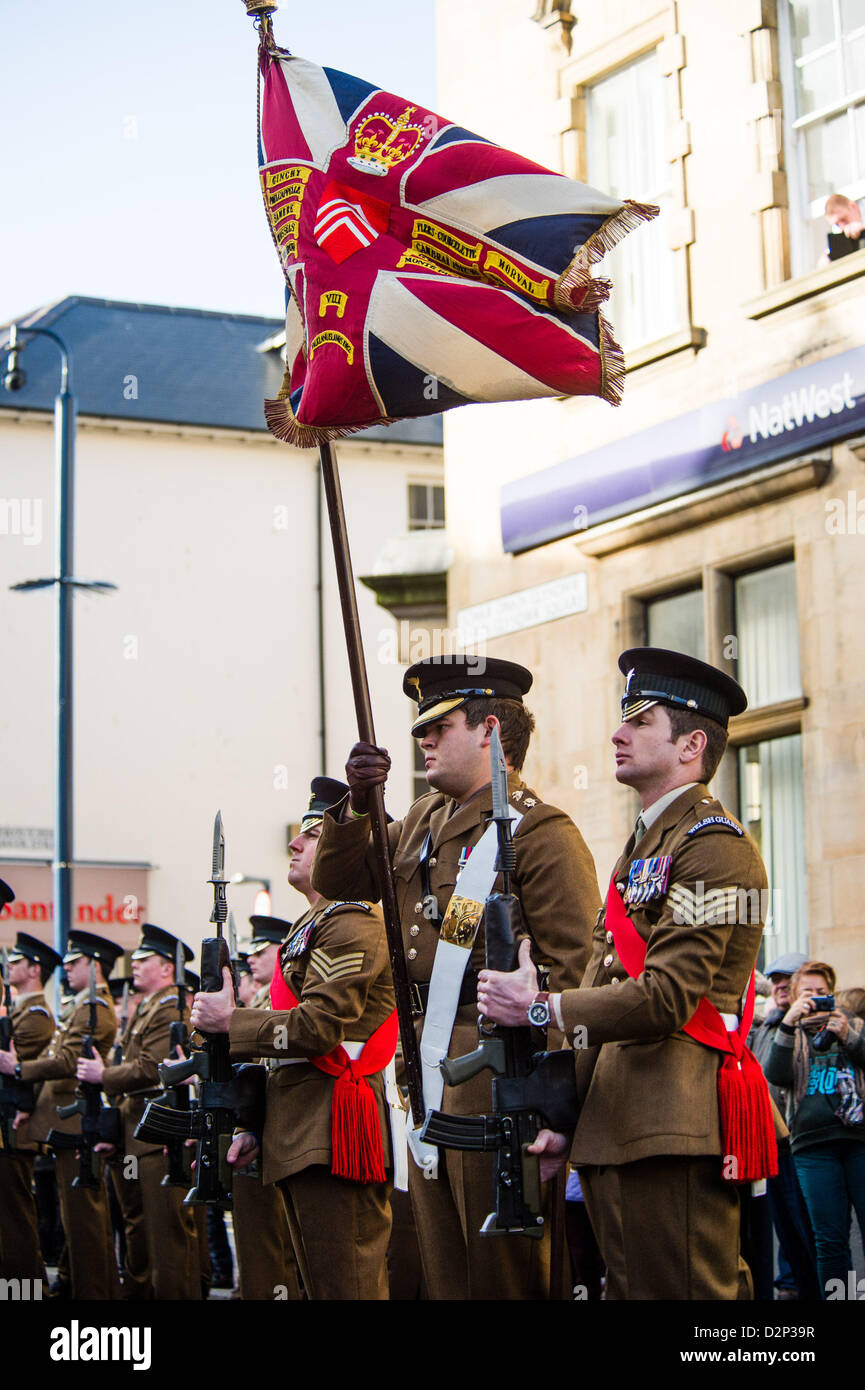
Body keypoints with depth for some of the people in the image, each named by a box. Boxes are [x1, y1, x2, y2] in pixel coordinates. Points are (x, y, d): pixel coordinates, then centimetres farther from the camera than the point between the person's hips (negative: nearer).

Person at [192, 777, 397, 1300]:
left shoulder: (353, 925, -11)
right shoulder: (314, 926, 23)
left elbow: (317, 1028, -22)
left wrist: (229, 1021, -10)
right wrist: (257, 1130, 20)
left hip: (333, 1139, -11)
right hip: (301, 1140, 11)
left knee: (346, 1286, -10)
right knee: (321, 1283, 13)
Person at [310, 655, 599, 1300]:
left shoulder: (541, 830, -10)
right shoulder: (423, 822, 17)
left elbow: (574, 969, -15)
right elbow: (338, 880, 21)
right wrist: (356, 806, 3)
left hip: (494, 1070, -9)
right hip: (427, 1066, 9)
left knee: (505, 1266, -4)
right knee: (442, 1262, 12)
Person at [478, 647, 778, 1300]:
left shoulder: (714, 844, -9)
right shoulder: (643, 846, 23)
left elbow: (665, 998, -18)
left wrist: (541, 1007, -13)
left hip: (675, 1129, -10)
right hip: (613, 1128, 10)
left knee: (681, 1290, -9)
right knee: (628, 1287, 11)